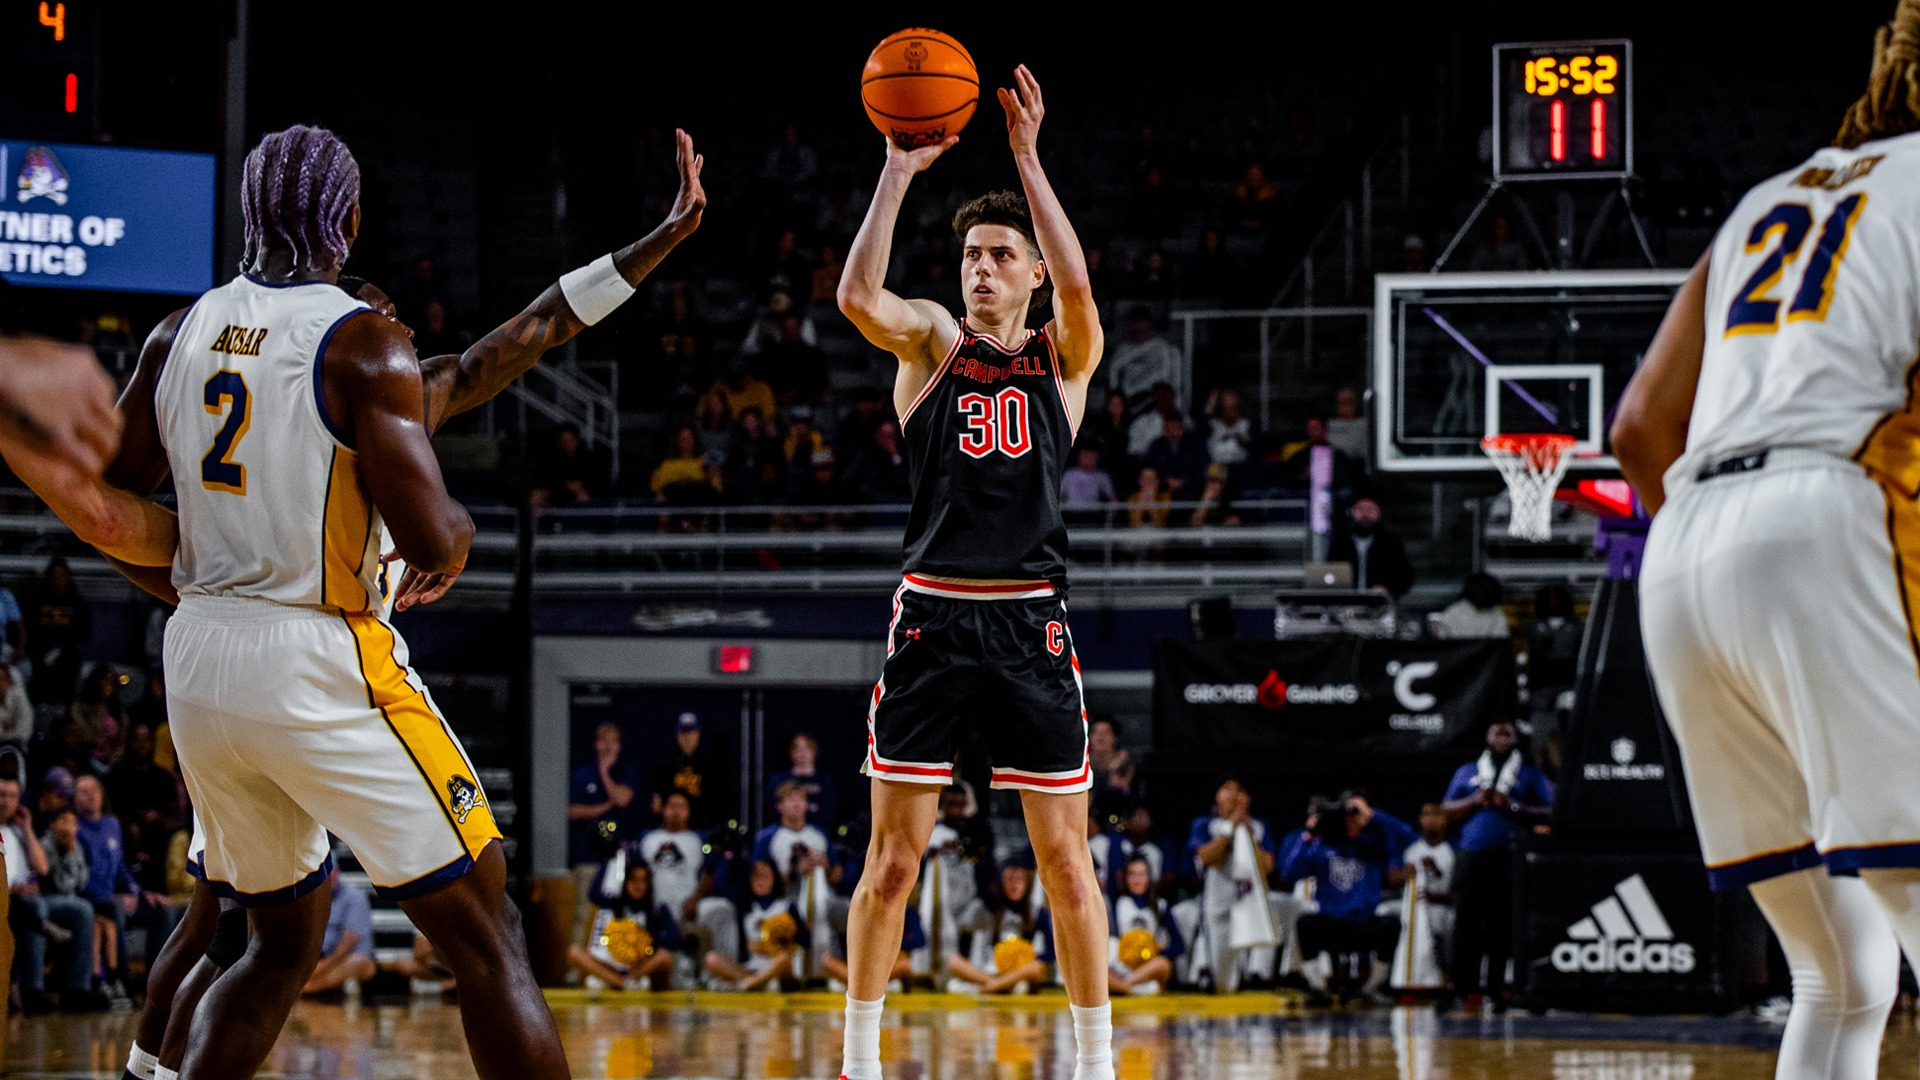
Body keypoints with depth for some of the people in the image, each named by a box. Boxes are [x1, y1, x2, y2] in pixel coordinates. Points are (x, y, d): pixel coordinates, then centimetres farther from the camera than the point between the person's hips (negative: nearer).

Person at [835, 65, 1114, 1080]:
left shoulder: (1063, 357, 7)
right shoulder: (932, 341, 7)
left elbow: (1078, 290, -15)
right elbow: (858, 296, -14)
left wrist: (1028, 159, -17)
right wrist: (898, 170, -18)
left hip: (1031, 623, 0)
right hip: (932, 615, 0)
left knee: (1065, 858, 1)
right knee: (892, 857, 1)